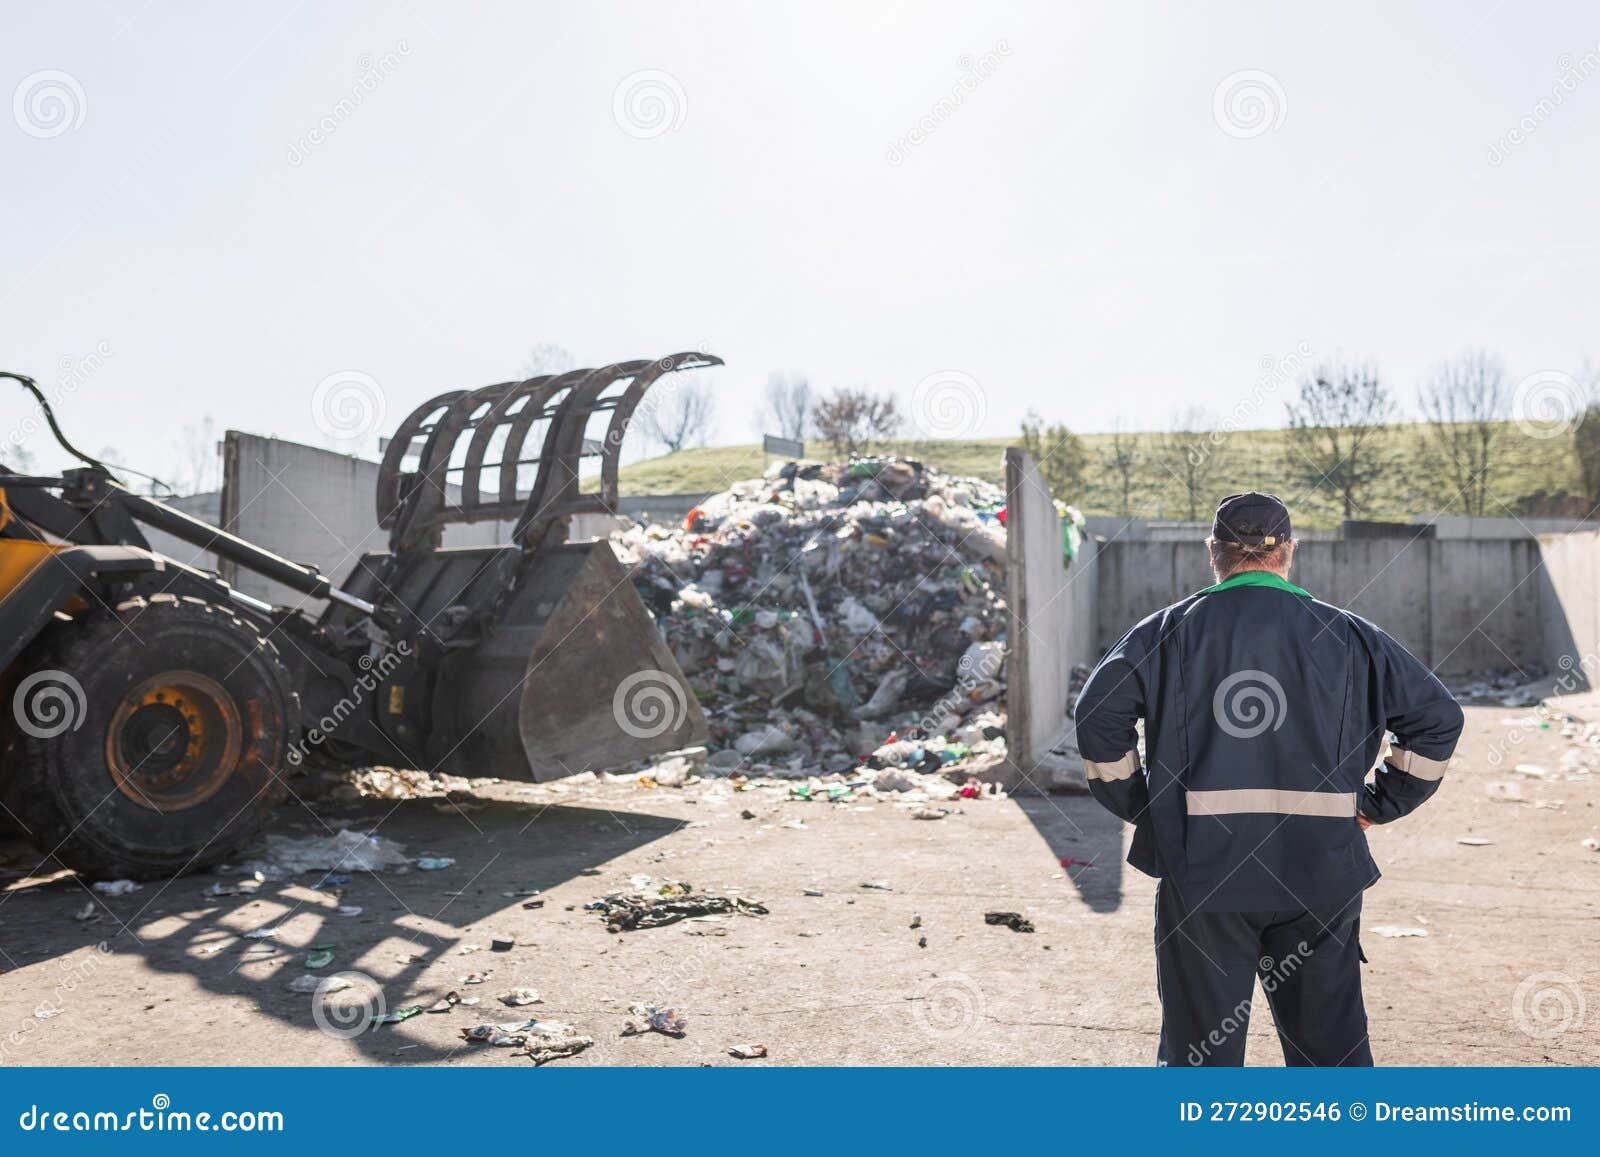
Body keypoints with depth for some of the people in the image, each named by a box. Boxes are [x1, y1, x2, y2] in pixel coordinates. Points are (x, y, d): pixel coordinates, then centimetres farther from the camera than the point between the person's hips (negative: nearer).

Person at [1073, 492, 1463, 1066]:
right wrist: (1376, 804, 13)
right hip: (1322, 869, 2)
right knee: (1331, 1043, 15)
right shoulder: (1346, 633, 7)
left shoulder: (1170, 629, 2)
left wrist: (1139, 805, 2)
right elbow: (1438, 715, 8)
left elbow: (1098, 710, -9)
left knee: (1199, 1044, 9)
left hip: (1201, 864, -1)